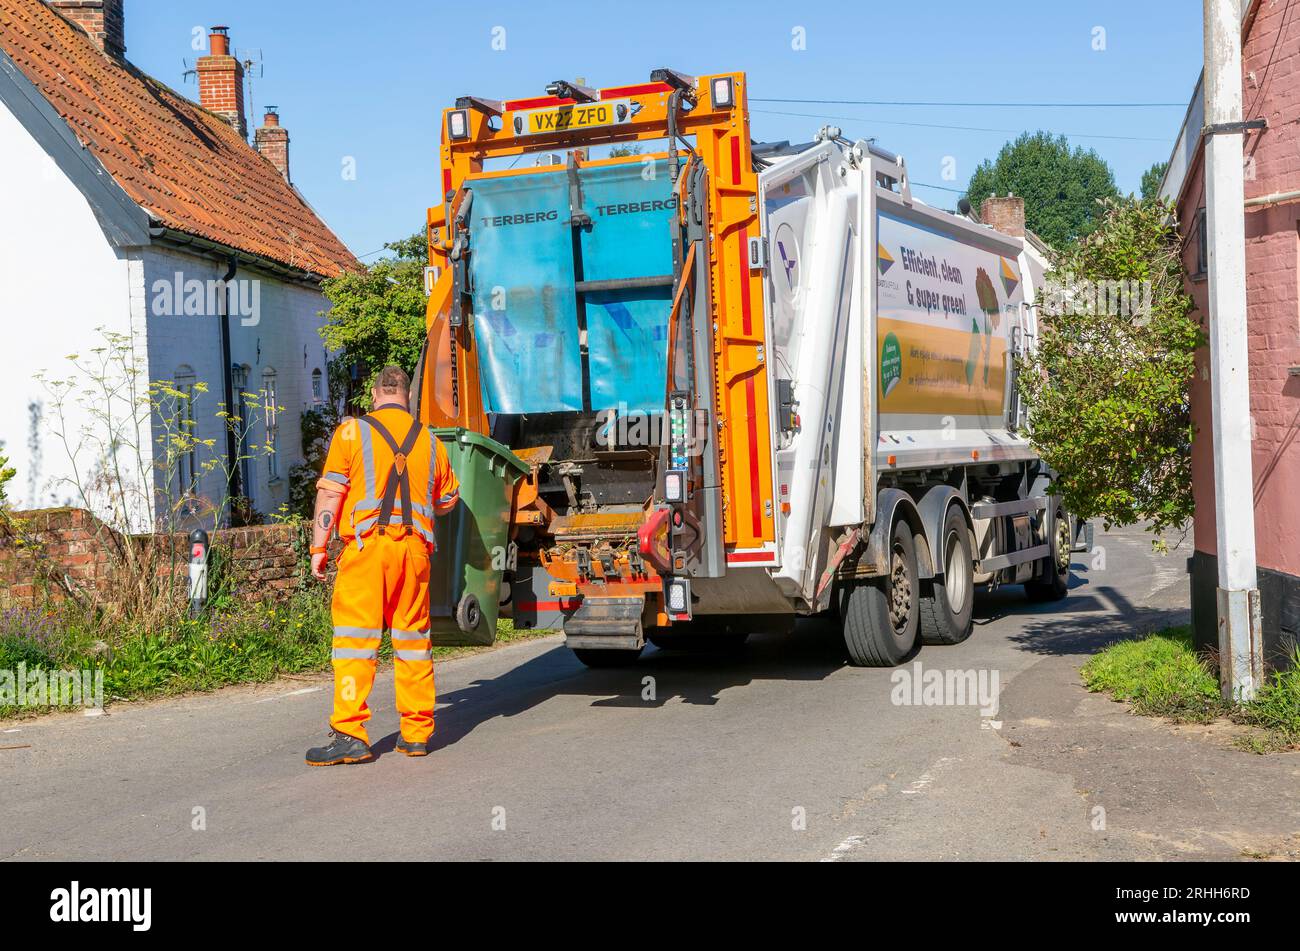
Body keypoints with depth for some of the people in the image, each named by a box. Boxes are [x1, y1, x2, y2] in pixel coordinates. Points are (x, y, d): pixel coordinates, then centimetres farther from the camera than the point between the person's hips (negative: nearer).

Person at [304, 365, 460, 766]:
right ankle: (417, 733, 15)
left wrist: (319, 547, 1)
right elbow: (448, 500, 23)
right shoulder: (428, 440, 14)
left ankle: (350, 734, -9)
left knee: (356, 638, -4)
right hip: (414, 548, 4)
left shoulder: (352, 431, 2)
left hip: (366, 545, -4)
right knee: (412, 639, 10)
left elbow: (330, 494, -3)